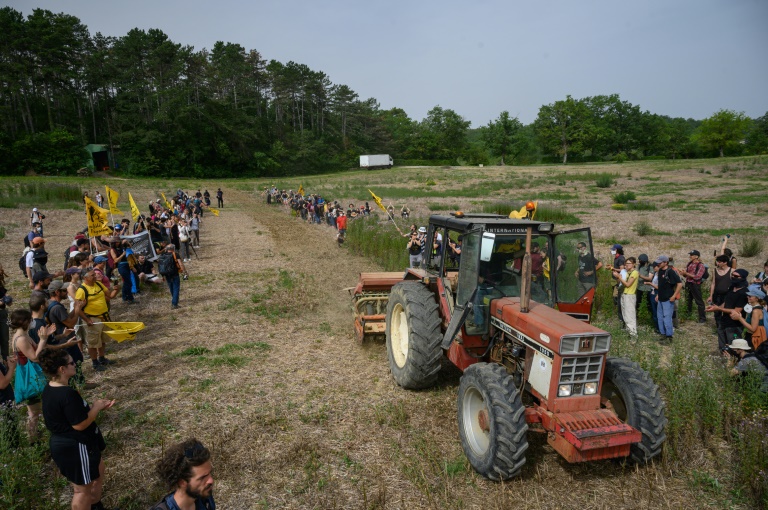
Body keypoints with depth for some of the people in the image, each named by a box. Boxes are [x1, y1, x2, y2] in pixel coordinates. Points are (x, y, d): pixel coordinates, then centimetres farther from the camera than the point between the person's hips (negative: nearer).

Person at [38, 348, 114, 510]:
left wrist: (95, 406, 3)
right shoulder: (68, 394, -32)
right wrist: (97, 407, -12)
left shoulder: (50, 389, 1)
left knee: (98, 469, 28)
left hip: (65, 443, 11)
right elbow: (80, 424, -26)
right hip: (75, 447, -11)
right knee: (83, 489, 10)